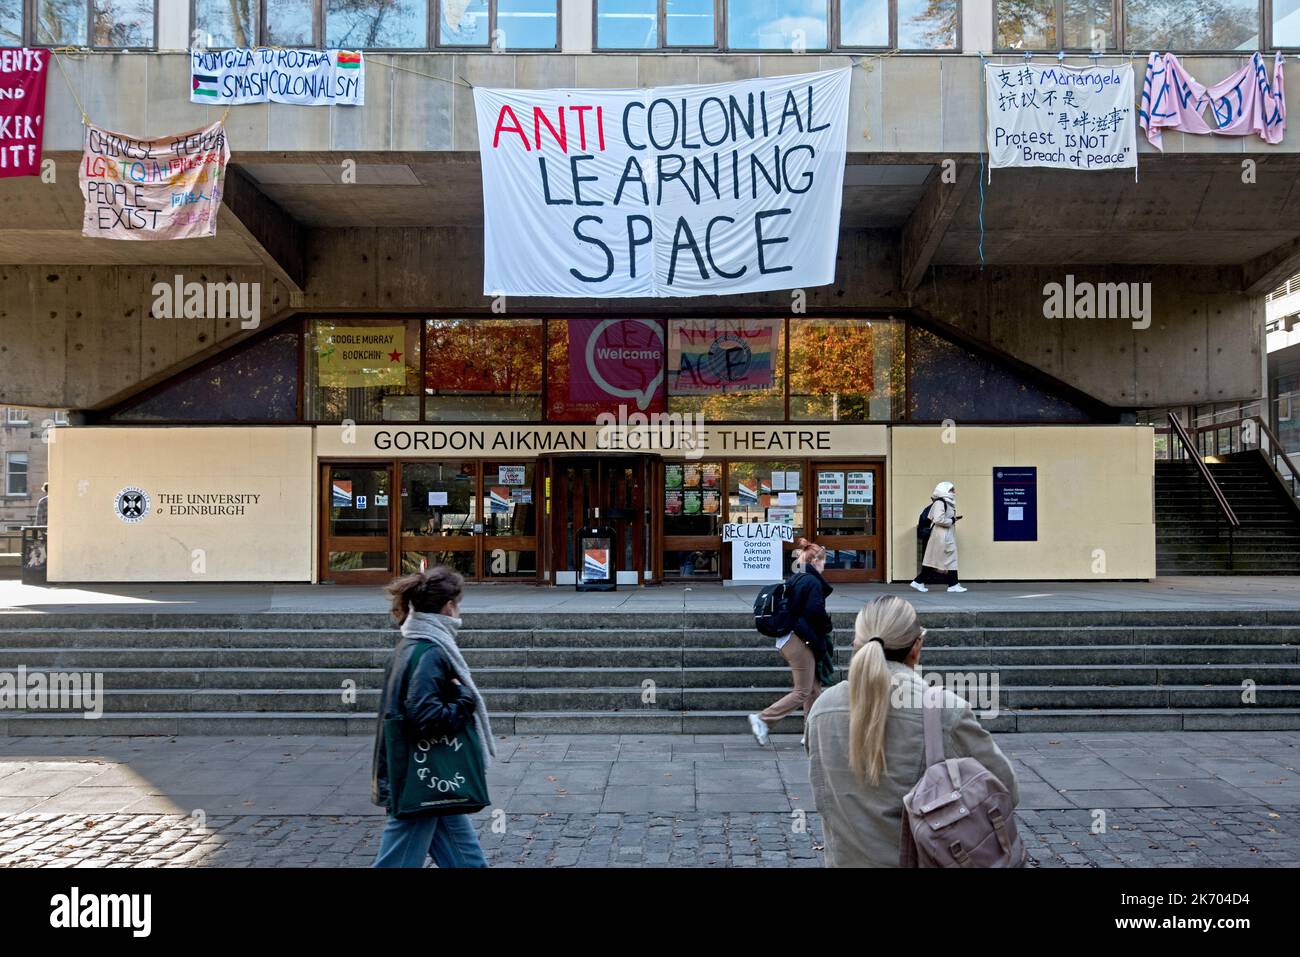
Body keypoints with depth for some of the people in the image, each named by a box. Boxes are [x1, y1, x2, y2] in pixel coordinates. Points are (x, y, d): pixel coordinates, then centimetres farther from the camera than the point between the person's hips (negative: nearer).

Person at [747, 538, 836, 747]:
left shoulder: (793, 579, 13)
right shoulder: (812, 582, -14)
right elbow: (815, 612, -22)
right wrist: (826, 626, -2)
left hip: (787, 639, 10)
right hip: (801, 642, -10)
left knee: (814, 688, 16)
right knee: (802, 692, -2)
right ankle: (762, 719, -4)